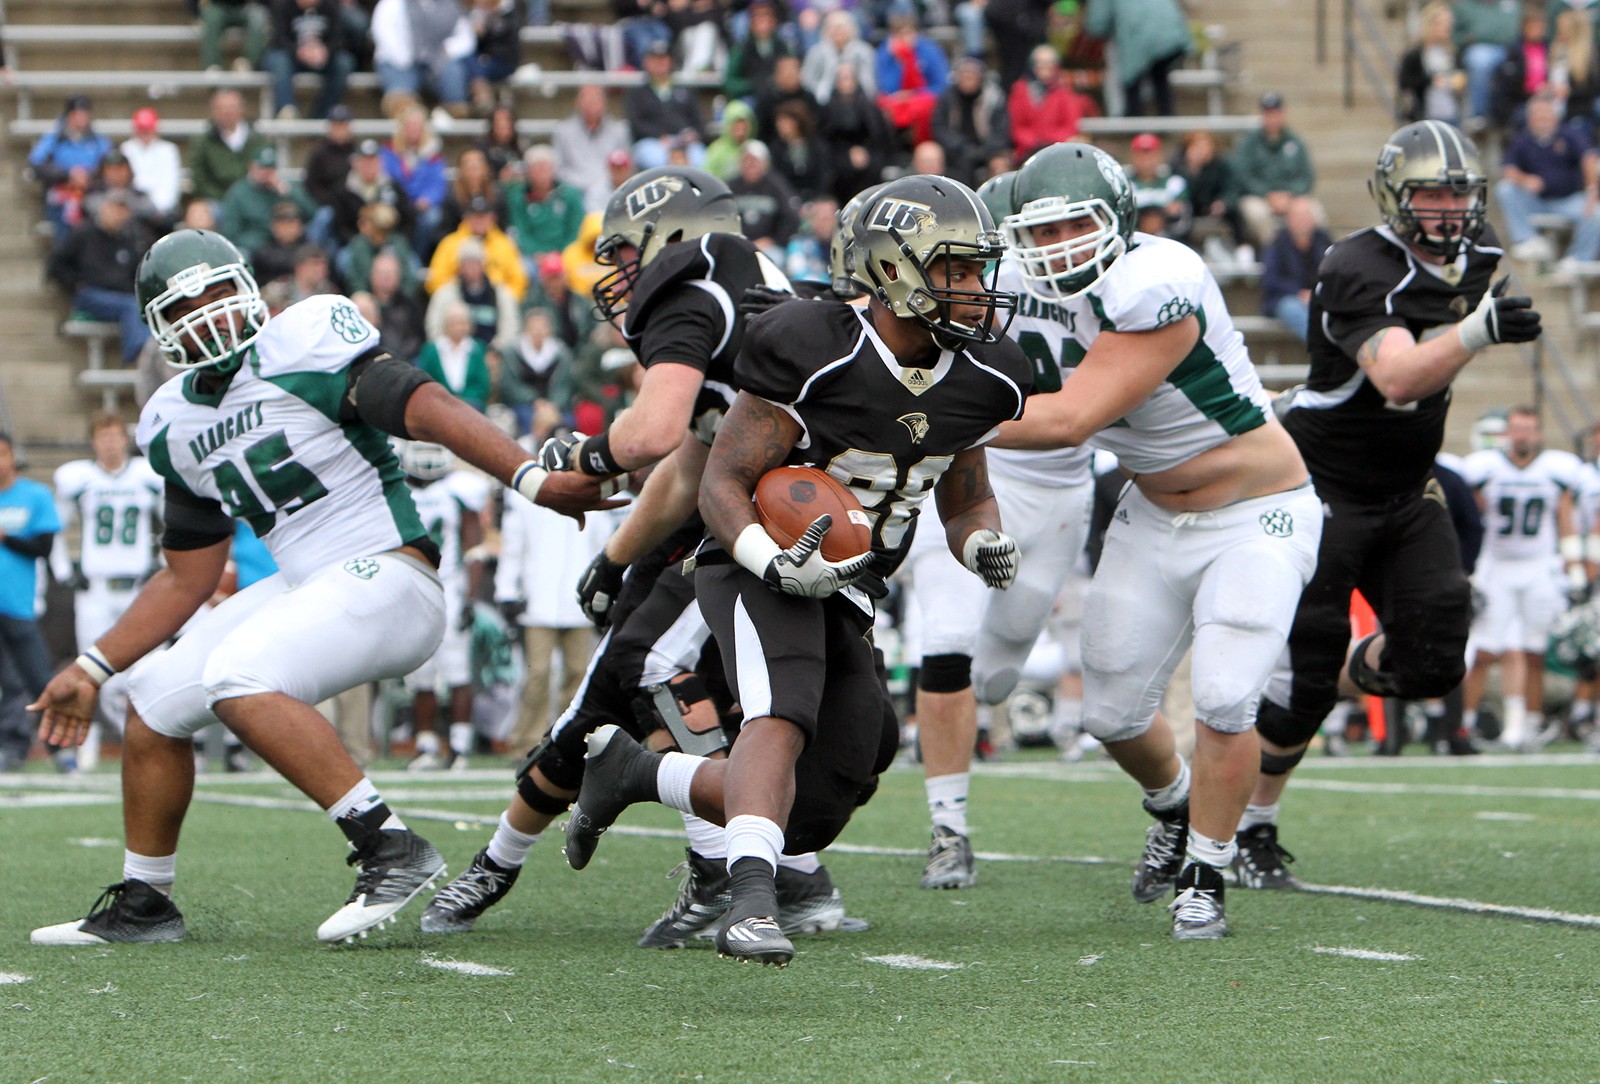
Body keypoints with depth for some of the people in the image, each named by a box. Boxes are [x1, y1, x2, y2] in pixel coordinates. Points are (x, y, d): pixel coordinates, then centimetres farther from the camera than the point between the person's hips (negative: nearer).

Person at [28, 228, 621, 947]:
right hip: (303, 588, 8)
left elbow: (423, 407, -20)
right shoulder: (175, 425, 13)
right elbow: (187, 578, 21)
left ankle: (389, 848, -29)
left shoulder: (301, 344, -10)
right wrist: (93, 669, 19)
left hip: (384, 575, -8)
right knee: (155, 701, 8)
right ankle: (143, 905, 23)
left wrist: (531, 479, -33)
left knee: (237, 676, -29)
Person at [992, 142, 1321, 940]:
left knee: (1223, 700, -19)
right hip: (1154, 517, 7)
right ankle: (1175, 807, 40)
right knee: (1113, 712, 8)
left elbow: (1070, 419, -33)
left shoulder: (1157, 285, -30)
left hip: (1255, 517, -7)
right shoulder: (1064, 291, -6)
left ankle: (1203, 882, -1)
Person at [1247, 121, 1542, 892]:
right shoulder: (1360, 272, -23)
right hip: (1324, 487, -6)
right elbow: (1398, 378, -38)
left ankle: (1351, 672, 26)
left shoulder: (1477, 257, 2)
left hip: (1406, 493, 7)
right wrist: (1478, 330, -49)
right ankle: (1251, 831, 11)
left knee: (1433, 659, -8)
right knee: (1302, 672, -6)